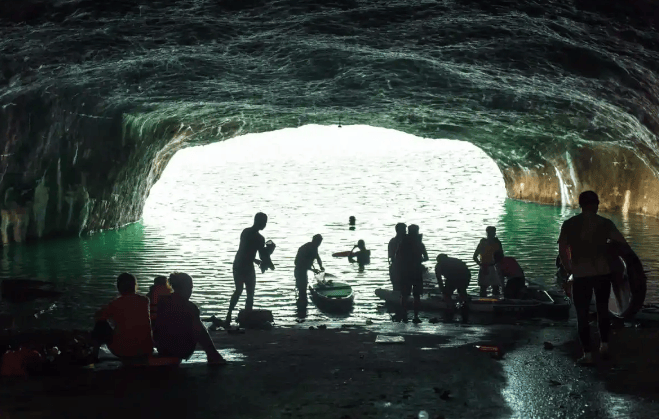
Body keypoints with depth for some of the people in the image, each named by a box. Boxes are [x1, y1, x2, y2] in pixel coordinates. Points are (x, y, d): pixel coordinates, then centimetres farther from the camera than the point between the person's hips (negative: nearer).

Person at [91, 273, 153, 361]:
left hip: (122, 352, -2)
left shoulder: (115, 304, -6)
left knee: (101, 325, 20)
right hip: (146, 351, 3)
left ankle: (94, 355, 26)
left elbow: (99, 316, 11)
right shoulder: (144, 301, 2)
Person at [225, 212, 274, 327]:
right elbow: (264, 256, -9)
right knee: (250, 294, 4)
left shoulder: (245, 231, 8)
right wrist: (270, 264, 11)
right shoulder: (259, 238, -13)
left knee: (238, 290, 19)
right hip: (247, 267, -7)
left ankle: (229, 316, 13)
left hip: (237, 264, 7)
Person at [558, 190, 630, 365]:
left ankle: (588, 354, 5)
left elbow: (562, 250, -4)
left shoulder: (569, 224, -1)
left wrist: (568, 269, 8)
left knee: (582, 314, 6)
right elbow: (623, 245, -4)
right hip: (603, 273, 1)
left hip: (581, 275, -1)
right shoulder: (605, 223, -1)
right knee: (603, 309, 22)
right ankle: (604, 345, 26)